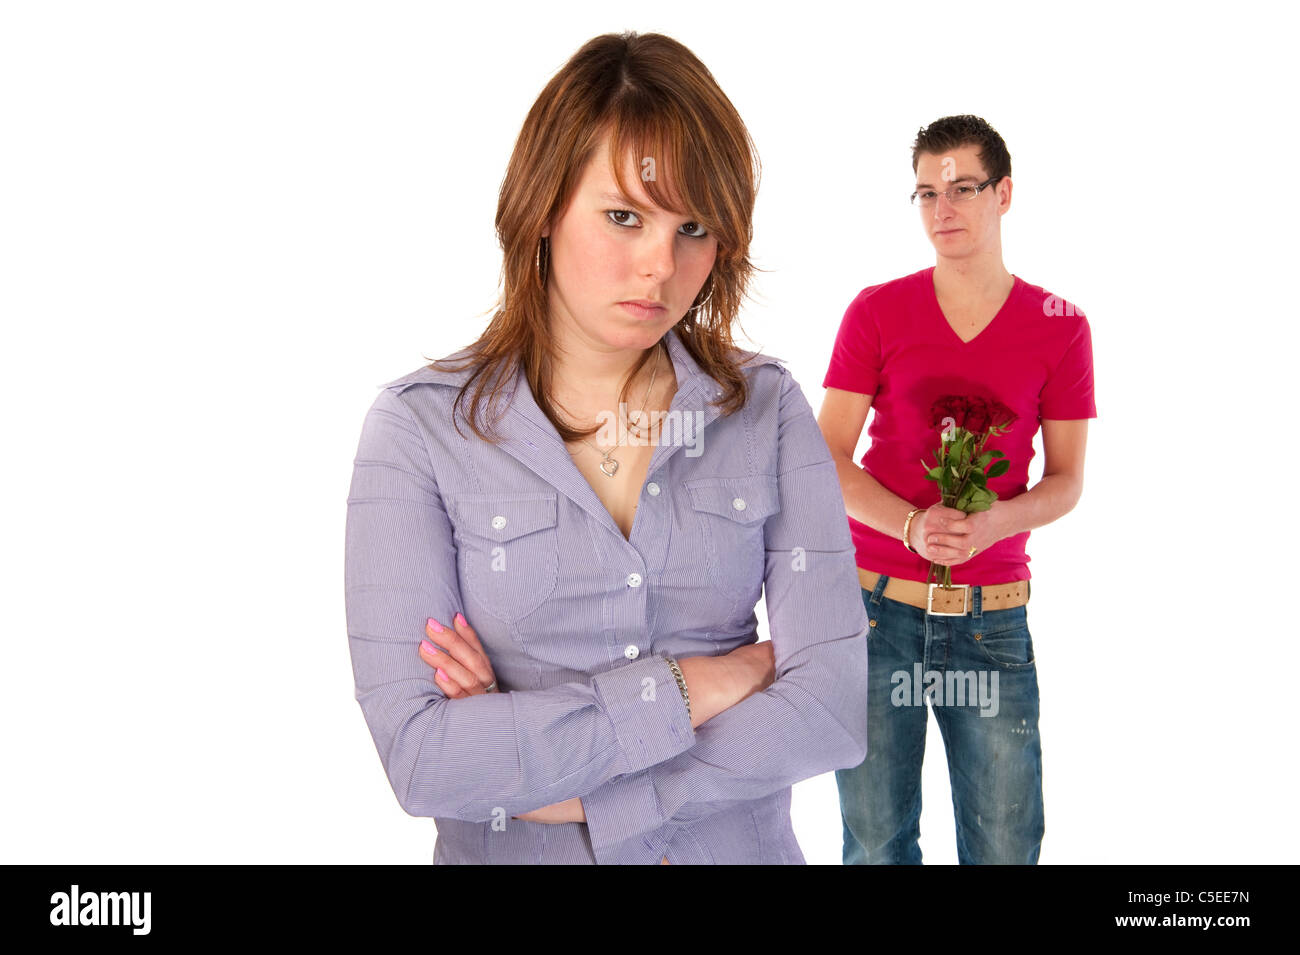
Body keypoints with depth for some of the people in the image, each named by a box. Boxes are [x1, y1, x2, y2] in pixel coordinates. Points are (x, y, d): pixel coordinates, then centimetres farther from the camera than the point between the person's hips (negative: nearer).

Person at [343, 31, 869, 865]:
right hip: (510, 852, -1)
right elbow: (420, 755, -21)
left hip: (743, 842, 2)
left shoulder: (768, 411, -8)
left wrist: (575, 791, -19)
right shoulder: (421, 427, -14)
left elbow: (835, 708, -15)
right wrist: (694, 687, -19)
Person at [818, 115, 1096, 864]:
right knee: (877, 840, 9)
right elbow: (827, 459, -1)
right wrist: (913, 525, -18)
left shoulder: (1061, 327, 3)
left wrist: (995, 521, -16)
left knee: (1006, 843, 7)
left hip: (993, 615, 1)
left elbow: (1066, 479, 5)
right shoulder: (876, 312, 2)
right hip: (876, 604, 0)